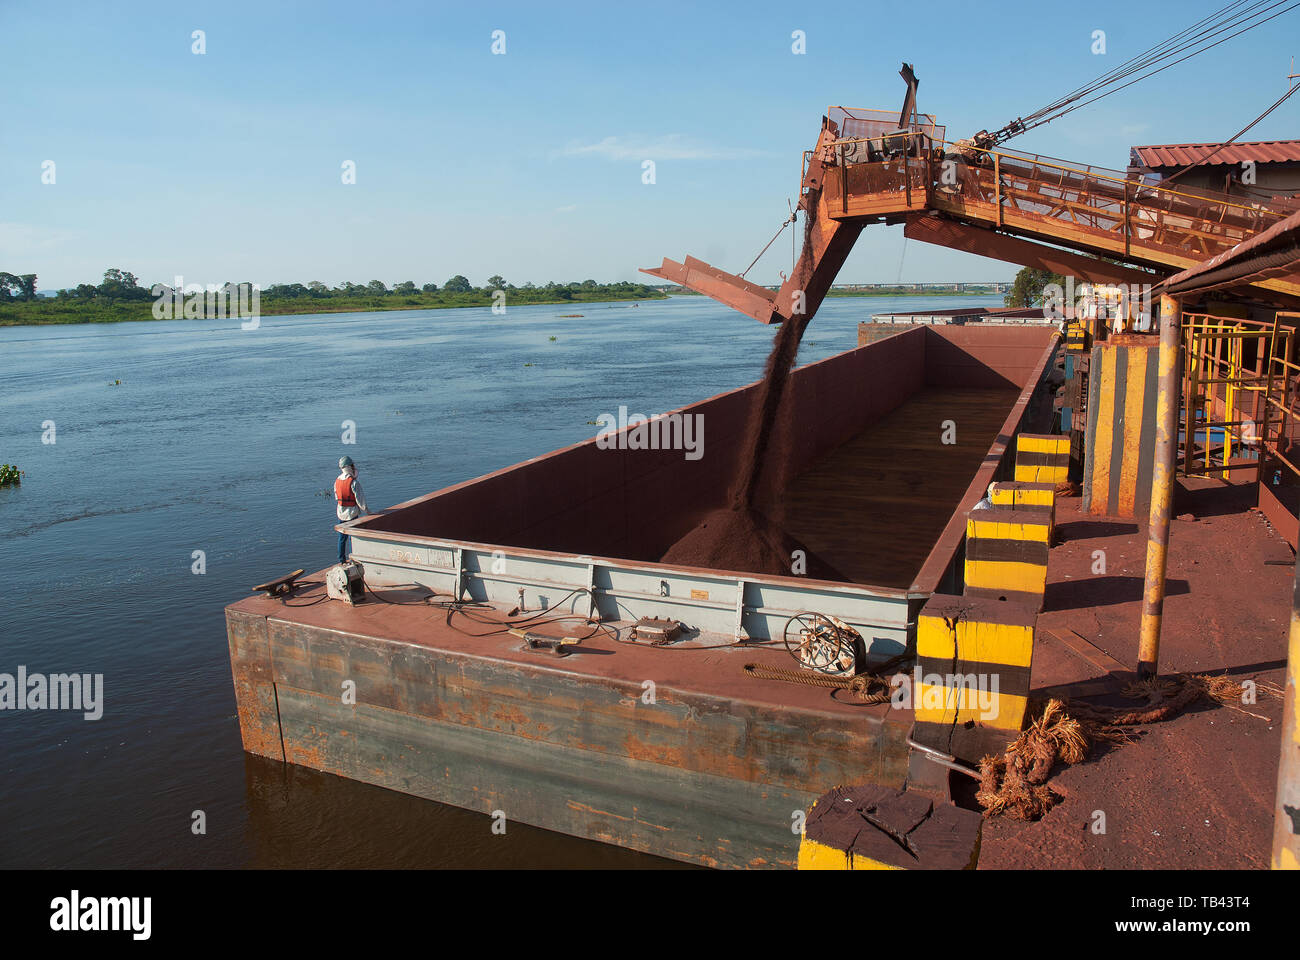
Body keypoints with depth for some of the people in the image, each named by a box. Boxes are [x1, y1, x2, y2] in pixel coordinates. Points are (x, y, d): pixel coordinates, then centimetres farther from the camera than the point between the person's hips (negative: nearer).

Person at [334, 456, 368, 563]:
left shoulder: (337, 481, -1)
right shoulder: (353, 482, -20)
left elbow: (336, 497, 9)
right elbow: (359, 500, -16)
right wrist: (366, 510, -4)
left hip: (341, 512, 6)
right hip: (352, 513, -6)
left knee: (342, 537, 15)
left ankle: (341, 560, 23)